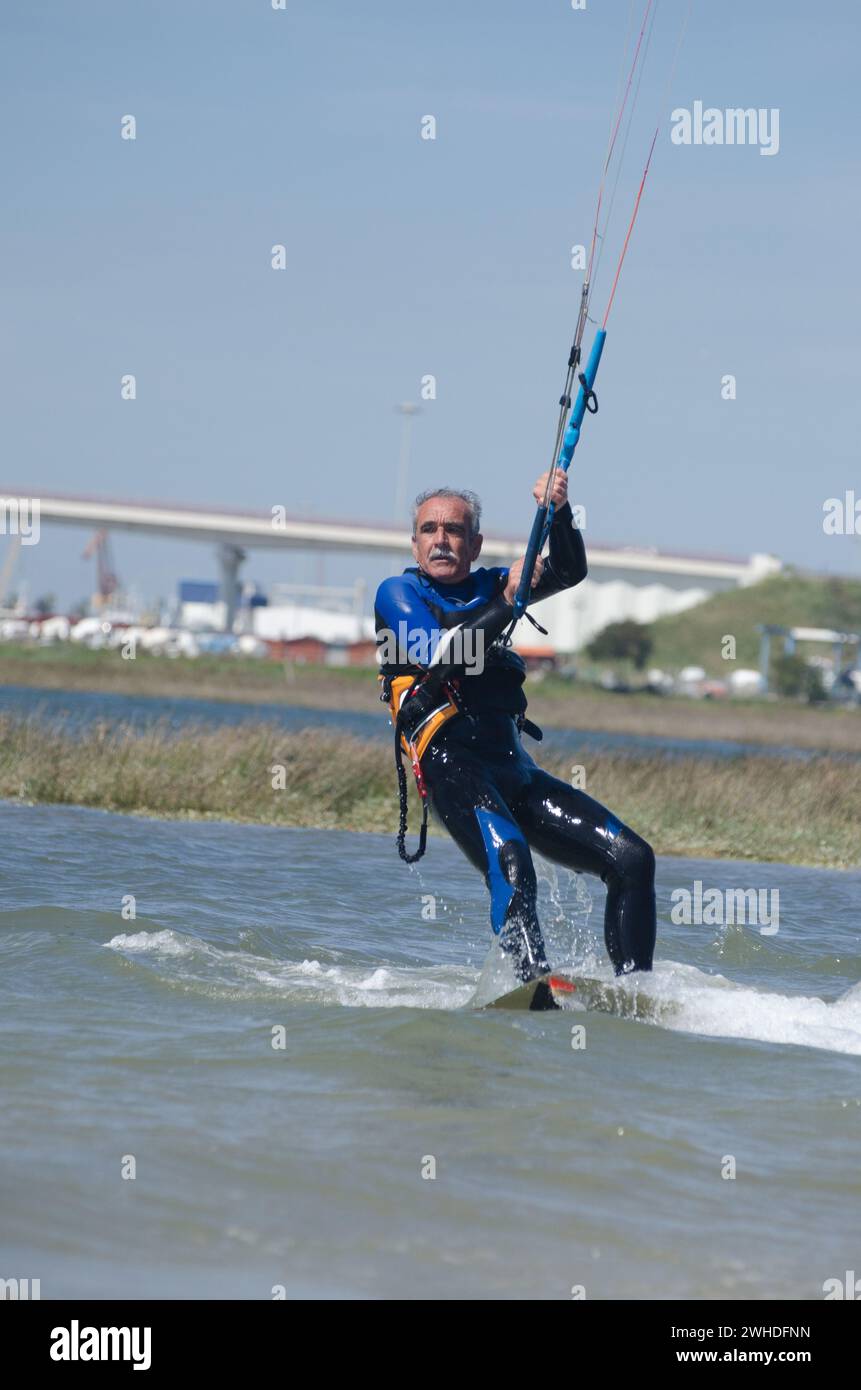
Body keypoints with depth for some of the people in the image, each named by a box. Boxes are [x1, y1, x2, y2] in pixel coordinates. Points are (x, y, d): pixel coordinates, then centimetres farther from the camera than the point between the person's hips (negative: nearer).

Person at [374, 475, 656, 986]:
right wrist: (507, 602, -15)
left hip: (517, 770, 6)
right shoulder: (398, 593, 9)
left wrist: (559, 512, -11)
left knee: (631, 858, -3)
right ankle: (536, 982, -47)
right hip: (454, 767, -6)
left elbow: (571, 571, 7)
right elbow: (440, 657, -10)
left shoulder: (489, 586, 23)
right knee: (509, 861, -34)